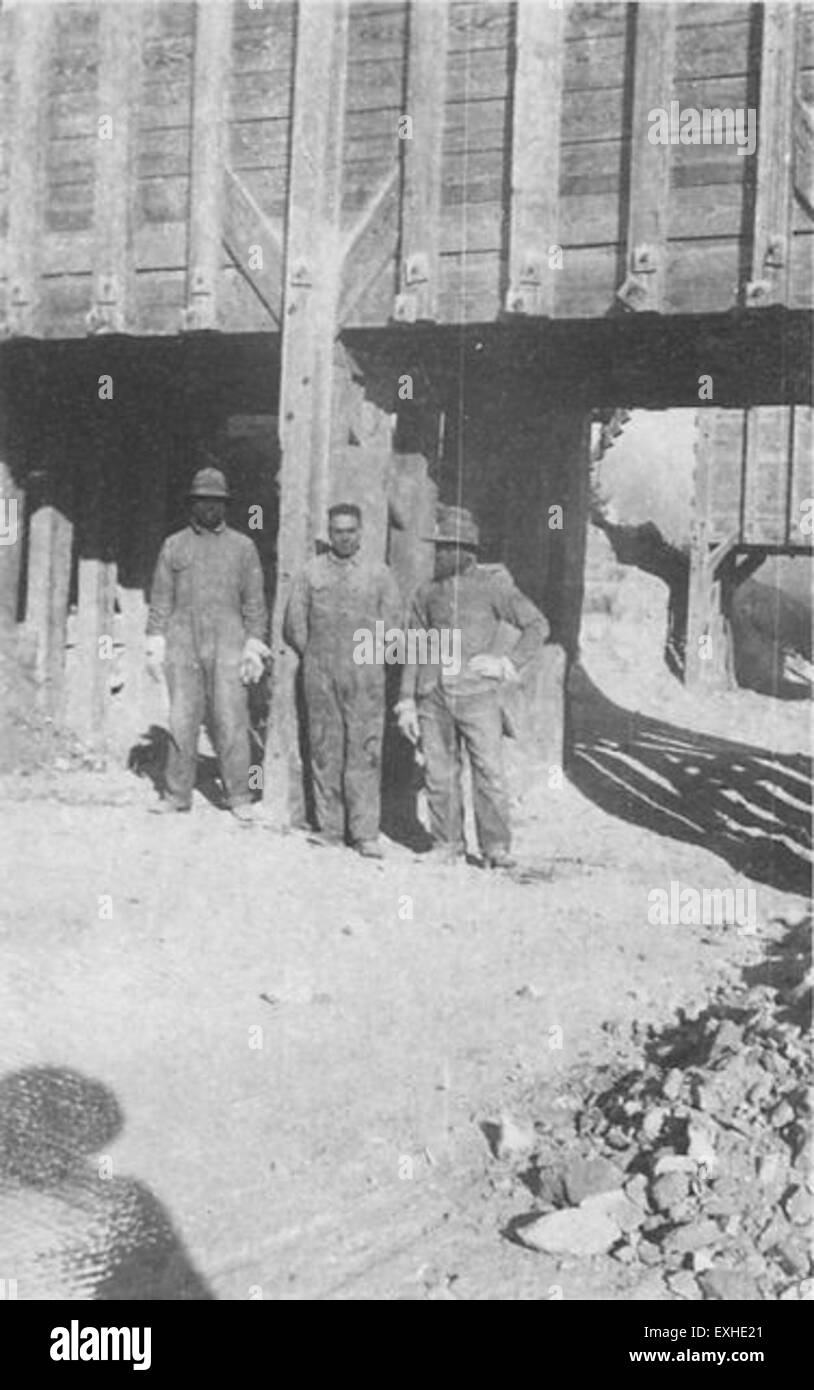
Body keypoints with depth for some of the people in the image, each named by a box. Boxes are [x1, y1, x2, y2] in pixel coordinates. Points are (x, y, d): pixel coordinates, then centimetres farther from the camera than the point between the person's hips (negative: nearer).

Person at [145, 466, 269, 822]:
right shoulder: (173, 545, 9)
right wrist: (155, 645, 0)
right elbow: (160, 598, 9)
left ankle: (239, 797, 2)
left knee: (230, 721, -5)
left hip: (227, 644, -1)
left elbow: (254, 601, 6)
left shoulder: (242, 546, 7)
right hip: (182, 643, 1)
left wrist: (254, 647, -3)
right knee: (182, 720, 2)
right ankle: (177, 794, 10)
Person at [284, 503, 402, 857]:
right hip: (320, 675, 1)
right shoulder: (311, 572, 9)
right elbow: (294, 625, 11)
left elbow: (392, 623, 9)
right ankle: (330, 829, 6)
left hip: (365, 676, -1)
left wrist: (368, 657, 7)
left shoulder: (378, 574, 8)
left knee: (365, 751, -6)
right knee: (325, 750, 0)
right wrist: (315, 658, 9)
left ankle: (365, 834, -5)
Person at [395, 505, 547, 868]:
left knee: (489, 771, -6)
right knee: (439, 773, 4)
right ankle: (447, 844, 14)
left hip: (476, 692, -3)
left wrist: (510, 664, -3)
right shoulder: (428, 592, 11)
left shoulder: (493, 585, 2)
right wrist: (406, 701, 7)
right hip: (433, 694, 3)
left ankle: (496, 848, 2)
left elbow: (537, 625, 6)